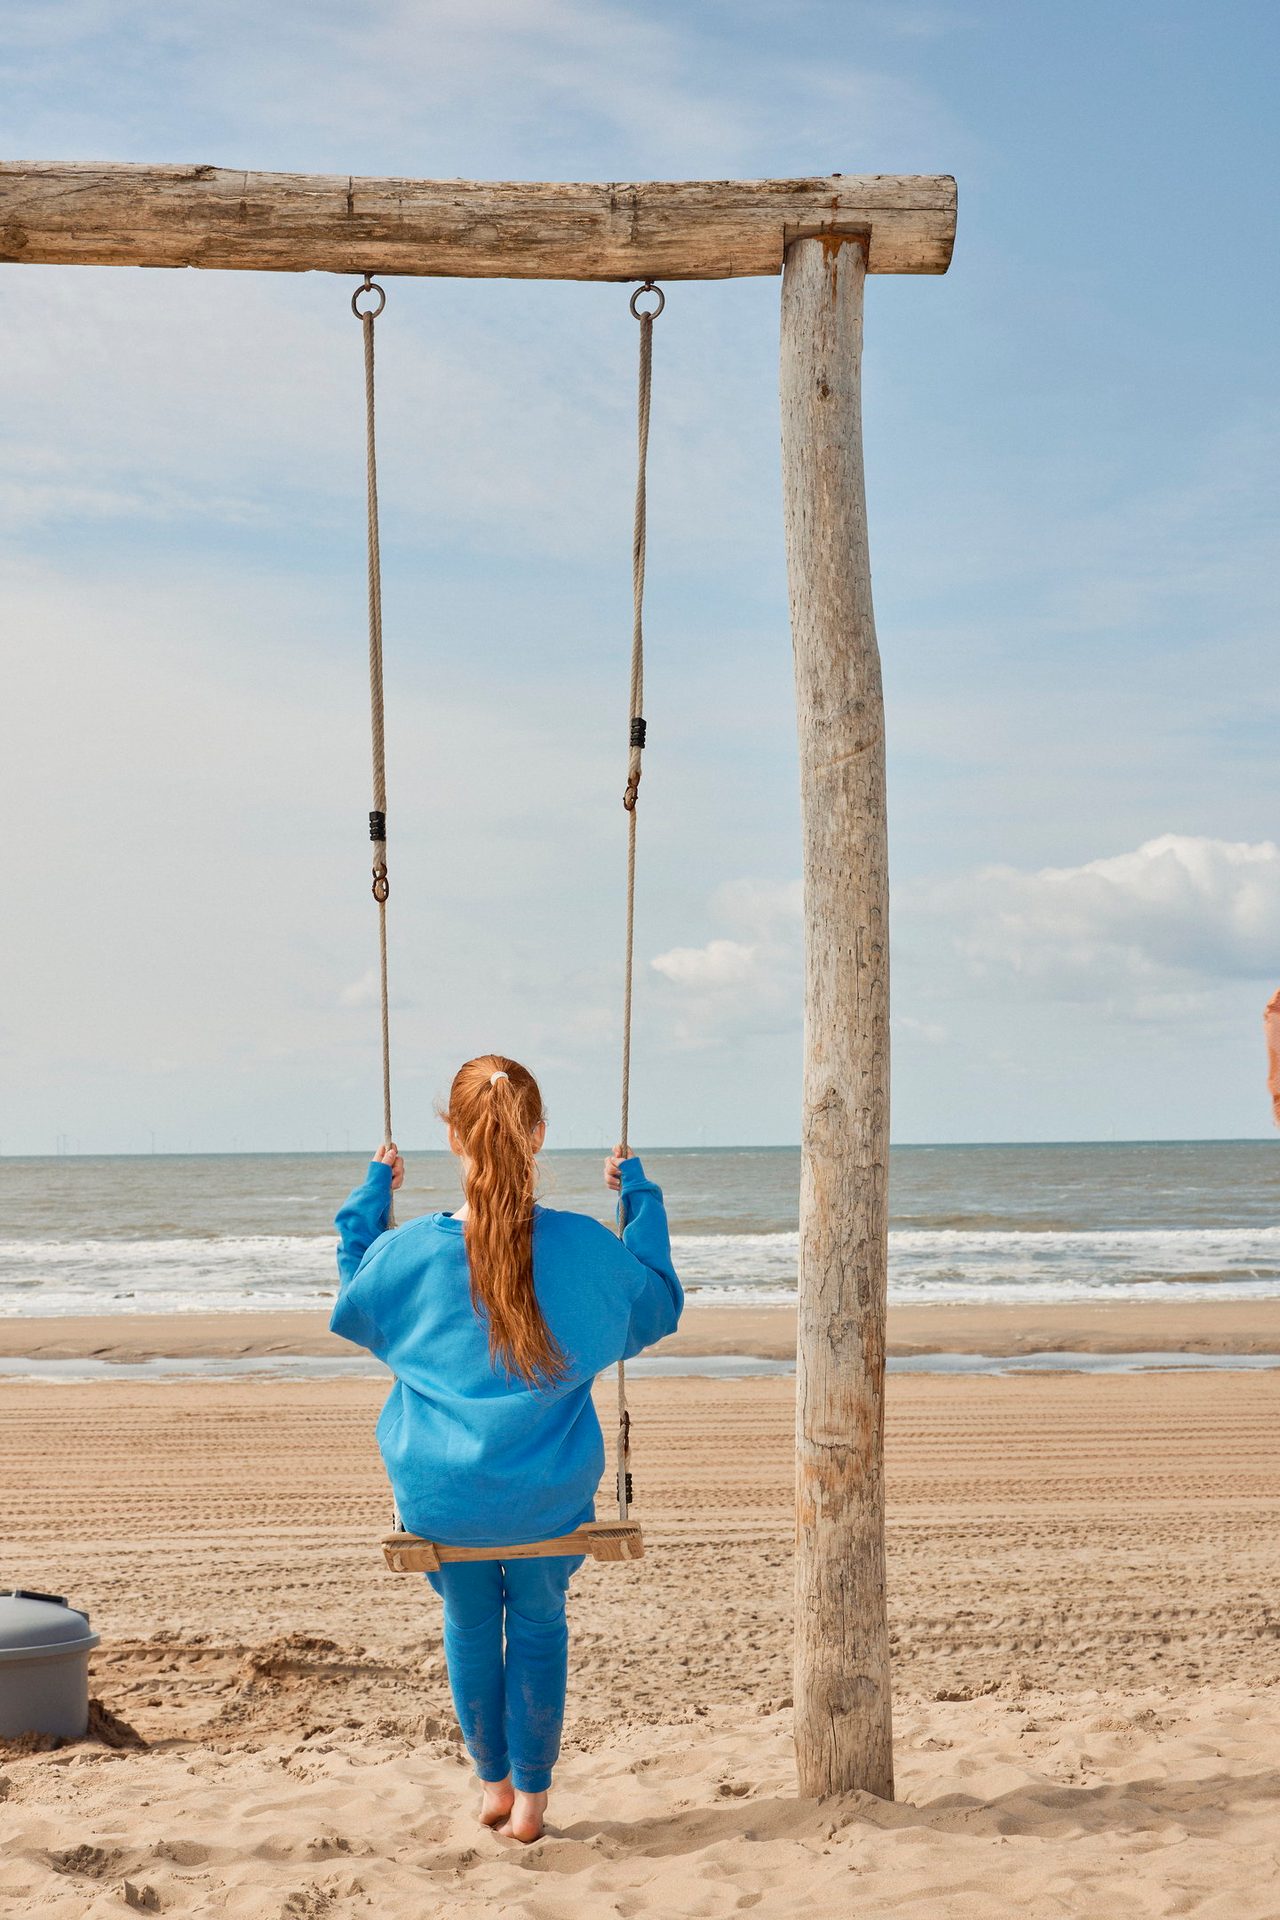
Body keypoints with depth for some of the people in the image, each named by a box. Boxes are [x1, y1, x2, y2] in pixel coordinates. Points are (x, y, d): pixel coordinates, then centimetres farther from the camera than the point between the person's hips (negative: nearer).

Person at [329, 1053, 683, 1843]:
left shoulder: (409, 1251, -12)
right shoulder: (585, 1247, -13)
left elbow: (350, 1308, 12)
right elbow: (659, 1308, 9)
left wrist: (371, 1199, 18)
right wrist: (640, 1197, 16)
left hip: (441, 1497, 0)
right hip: (549, 1496, 0)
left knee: (470, 1625, 24)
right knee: (539, 1623, 23)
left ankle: (495, 1784, 38)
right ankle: (531, 1797, 29)